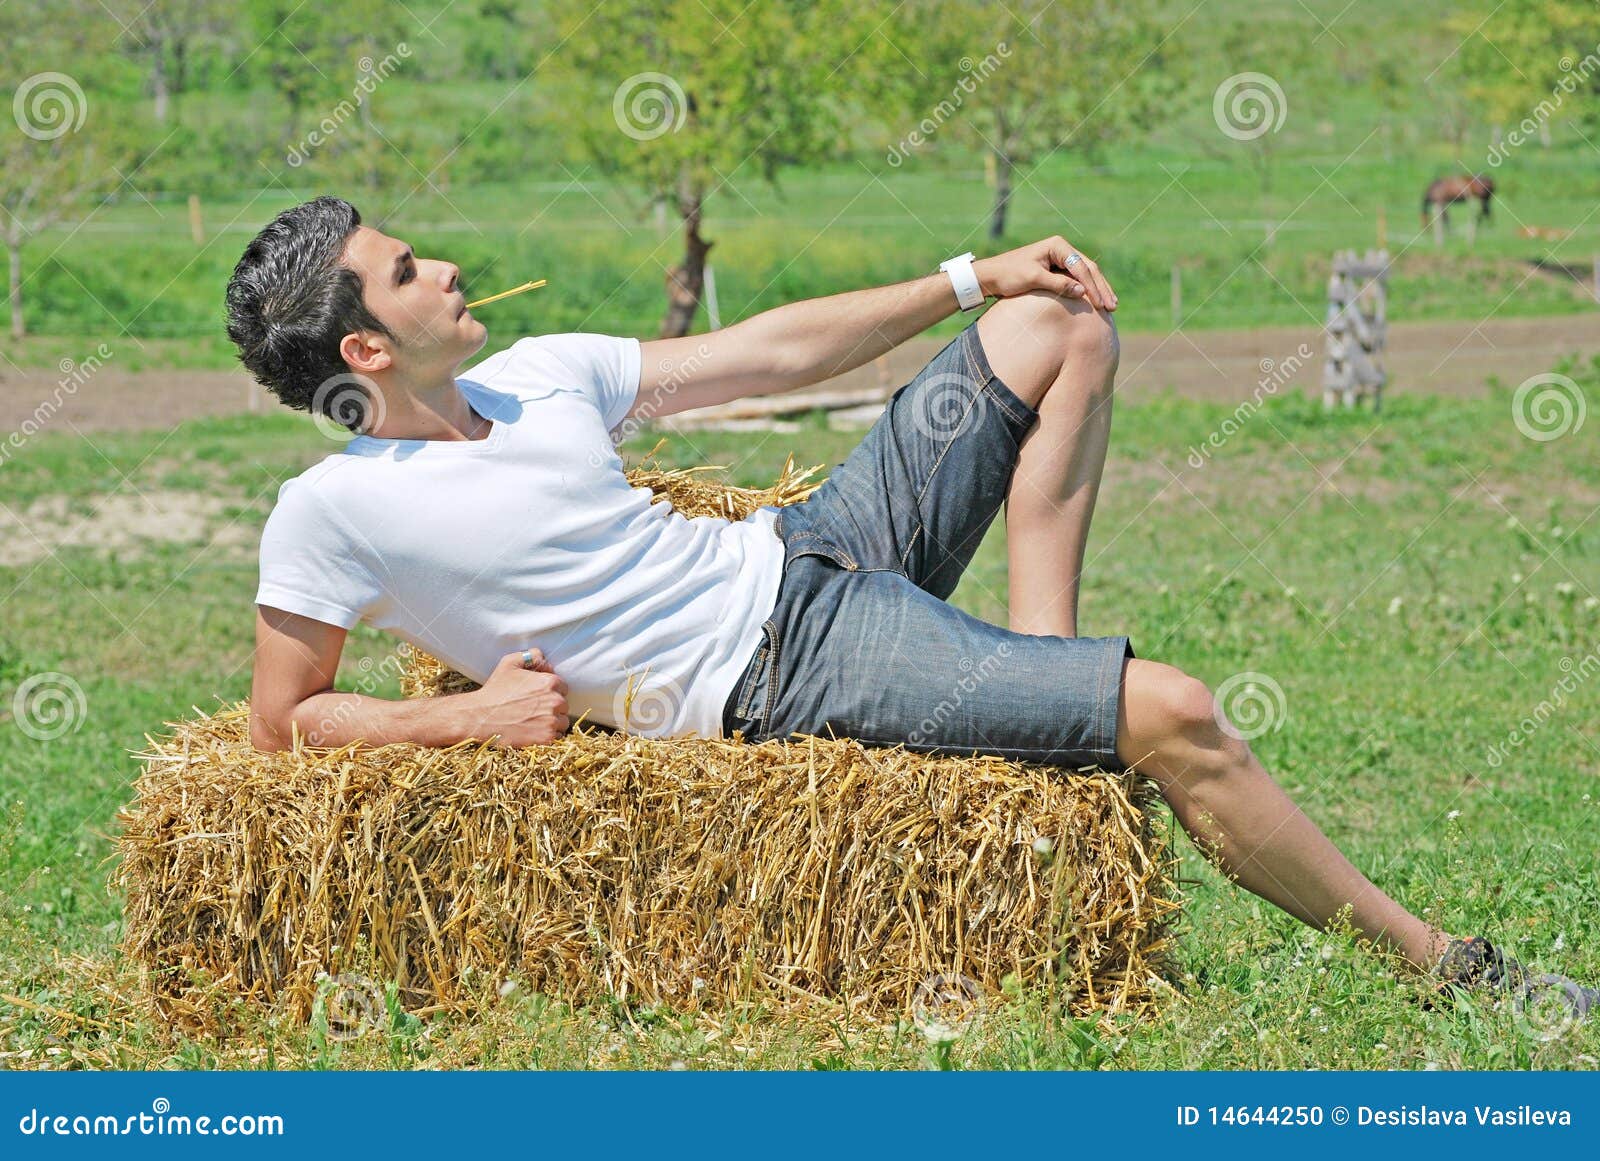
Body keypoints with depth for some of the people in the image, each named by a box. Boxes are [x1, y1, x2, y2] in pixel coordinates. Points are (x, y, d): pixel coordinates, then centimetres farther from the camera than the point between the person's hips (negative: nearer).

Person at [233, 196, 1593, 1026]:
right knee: (1175, 715, -21)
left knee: (1065, 323, 12)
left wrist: (971, 282, 11)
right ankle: (1438, 961, -10)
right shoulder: (334, 512, -14)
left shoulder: (538, 375, 6)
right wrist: (467, 717, -19)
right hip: (788, 669, -9)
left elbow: (769, 354, 13)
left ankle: (1039, 667, 4)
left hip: (798, 551, 9)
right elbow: (281, 721, -7)